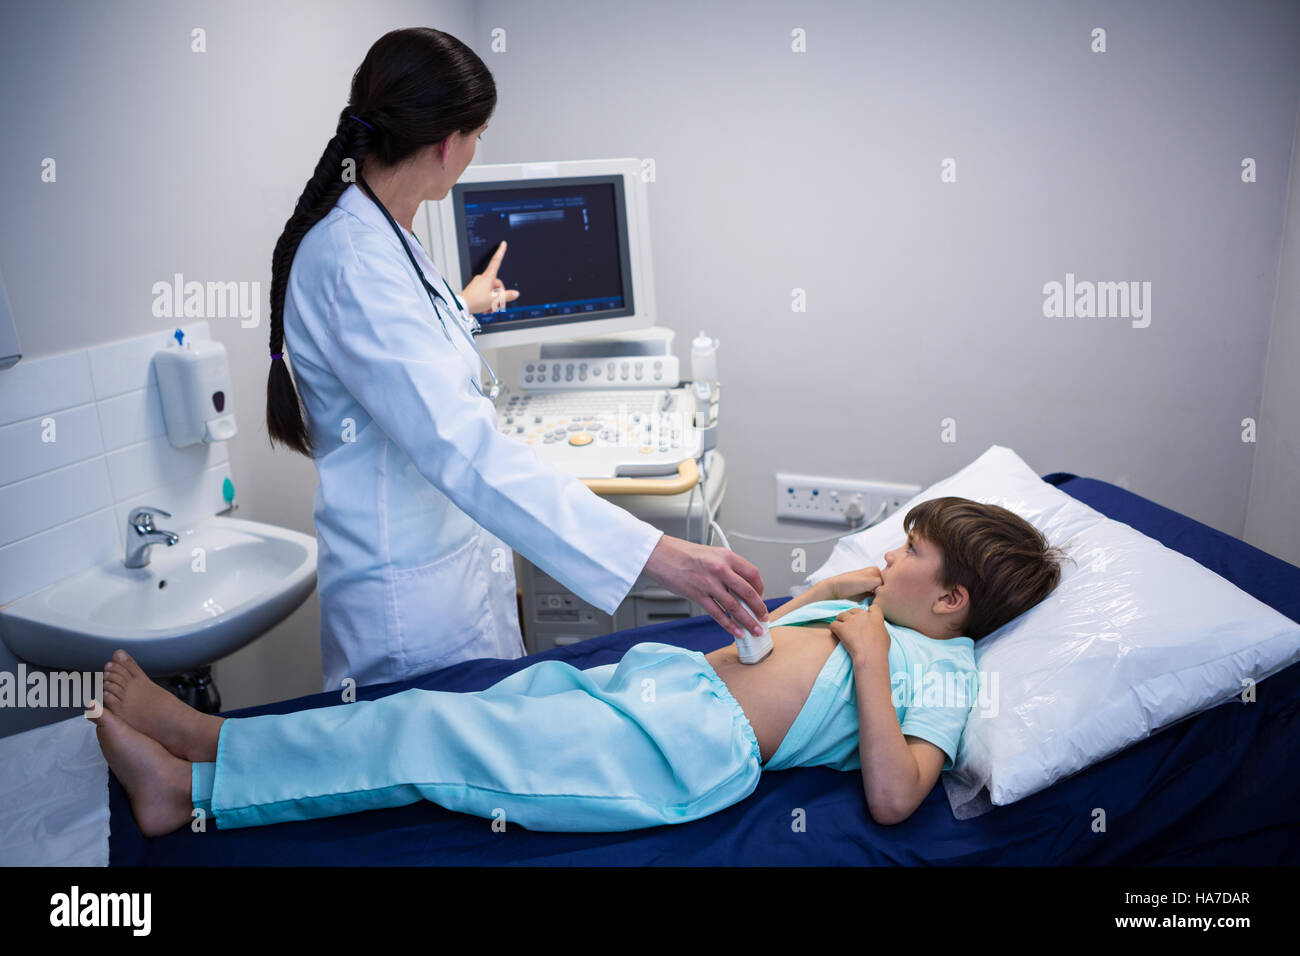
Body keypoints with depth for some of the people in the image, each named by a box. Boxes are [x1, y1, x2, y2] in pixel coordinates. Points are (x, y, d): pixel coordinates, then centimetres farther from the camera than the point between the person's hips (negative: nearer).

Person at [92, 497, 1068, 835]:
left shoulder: (942, 668, -1)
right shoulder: (873, 607, 23)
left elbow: (893, 796, -18)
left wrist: (869, 655, -14)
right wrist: (823, 592, 16)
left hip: (694, 747, -7)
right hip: (667, 674, 8)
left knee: (446, 742, -12)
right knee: (479, 706, -5)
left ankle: (193, 783, -3)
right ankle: (205, 738, 0)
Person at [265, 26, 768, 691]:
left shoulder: (377, 236, 7)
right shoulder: (355, 262, -26)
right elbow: (463, 450, -36)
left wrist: (460, 307, 50)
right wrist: (656, 554, -42)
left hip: (454, 556, 10)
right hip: (413, 596, -10)